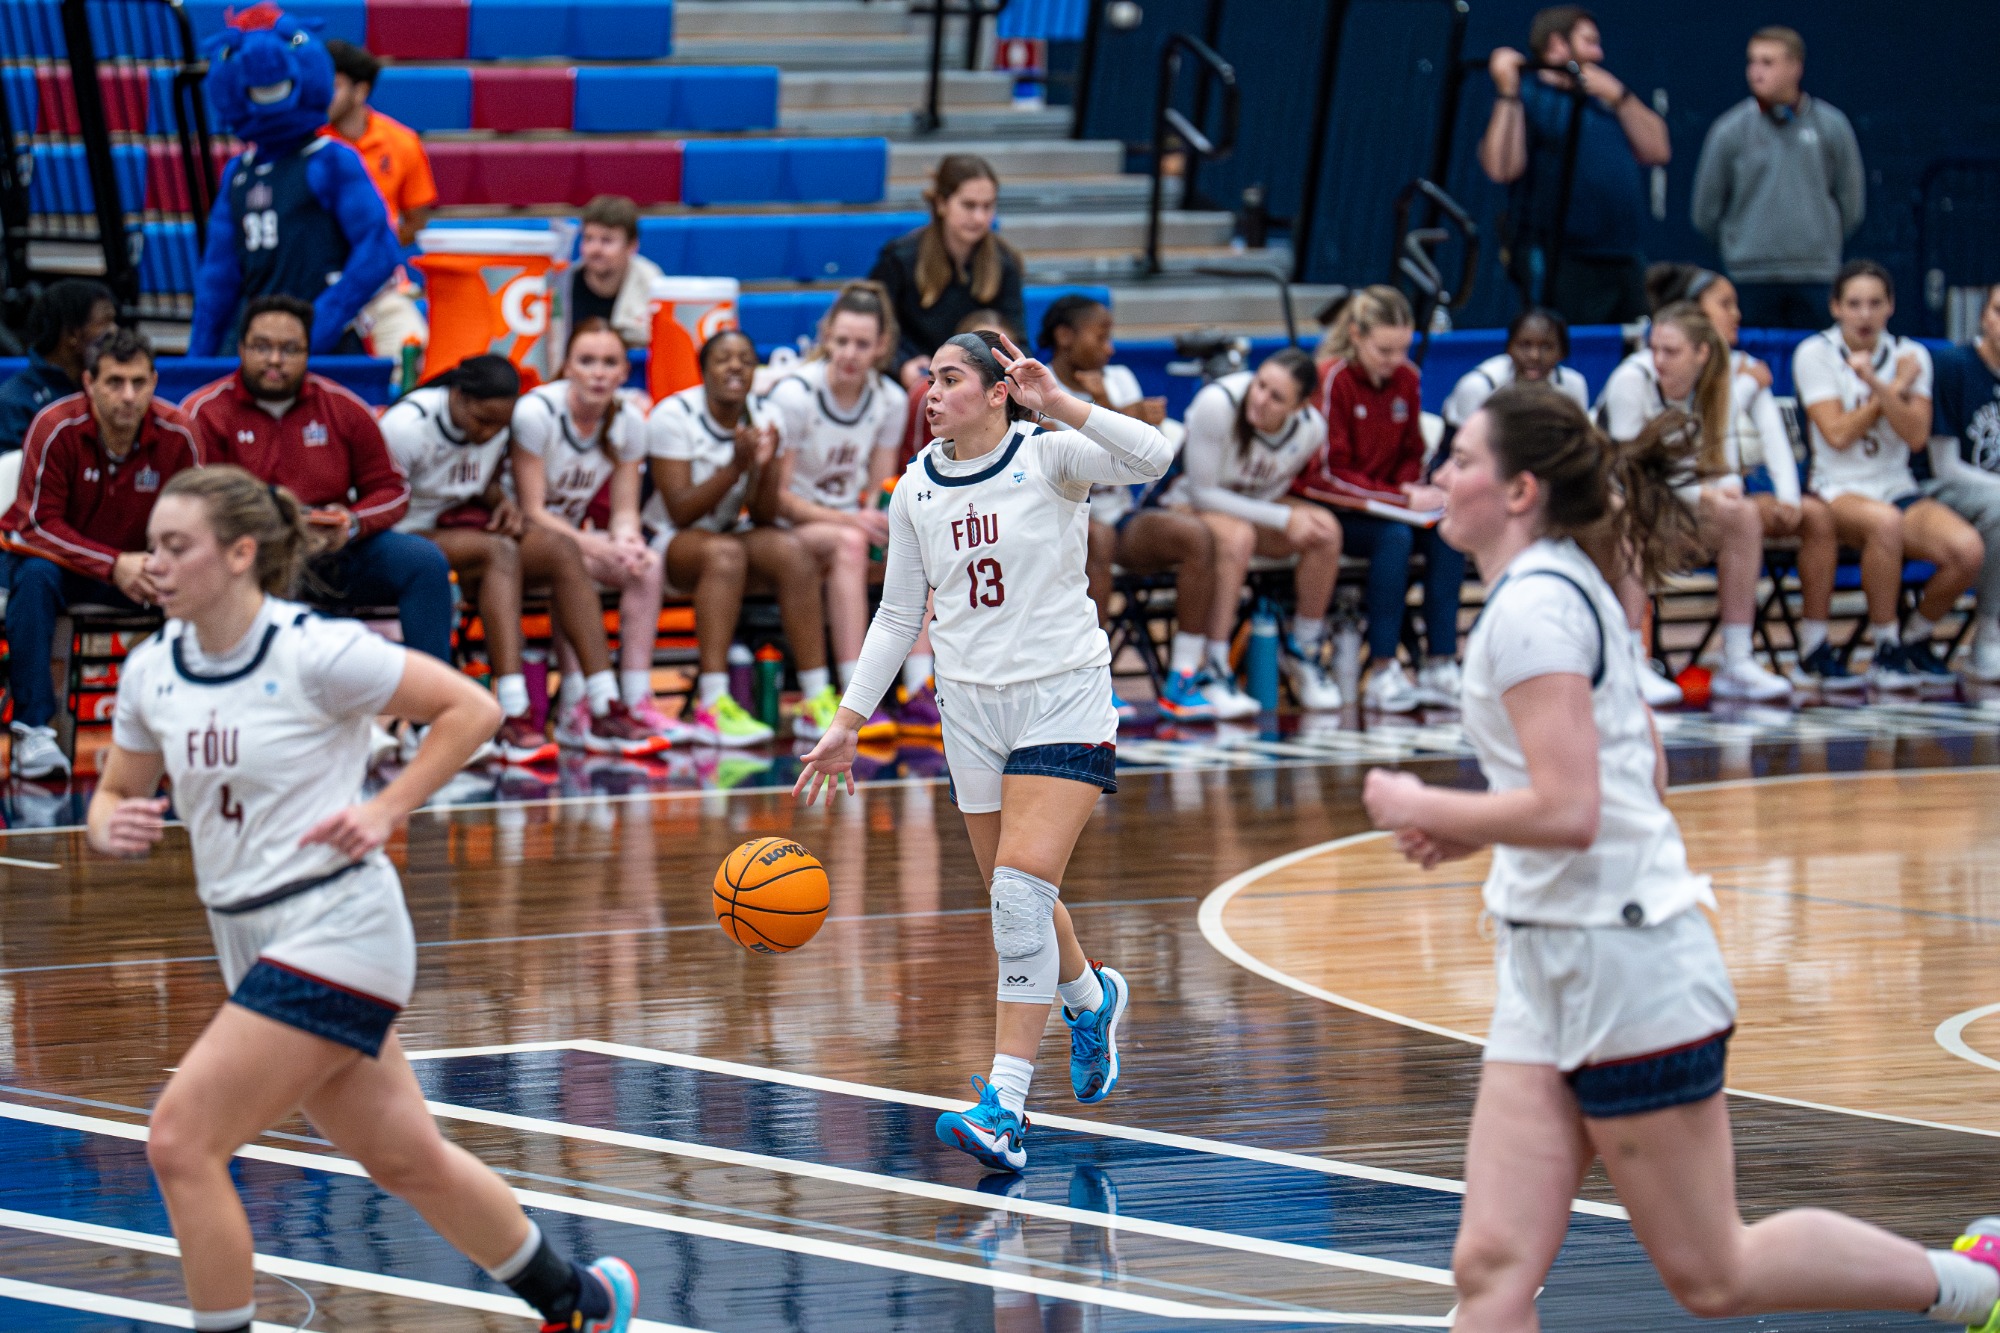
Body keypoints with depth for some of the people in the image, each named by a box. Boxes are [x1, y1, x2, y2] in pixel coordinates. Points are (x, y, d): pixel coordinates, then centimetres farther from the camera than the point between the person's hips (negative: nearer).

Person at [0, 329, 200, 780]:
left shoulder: (177, 435, -14)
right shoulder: (56, 428, -22)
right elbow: (39, 524, -22)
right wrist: (114, 566, -34)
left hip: (133, 565, 2)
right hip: (57, 556, -2)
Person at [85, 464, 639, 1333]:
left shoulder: (315, 651, -14)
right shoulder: (152, 672, 4)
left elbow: (471, 708, -7)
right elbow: (114, 797, 14)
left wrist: (386, 811, -13)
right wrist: (111, 828, -9)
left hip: (336, 930, -7)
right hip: (254, 948, 7)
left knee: (181, 1138, -16)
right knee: (404, 1158, 18)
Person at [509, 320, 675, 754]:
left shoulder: (628, 421, -1)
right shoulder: (537, 412, -19)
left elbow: (625, 510, 0)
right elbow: (532, 512, -20)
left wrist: (627, 540, -25)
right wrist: (600, 548, -31)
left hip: (573, 534, 6)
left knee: (646, 566, -22)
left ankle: (636, 702, -26)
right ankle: (590, 706, -38)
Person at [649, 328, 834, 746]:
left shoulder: (764, 419, 2)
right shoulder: (674, 416, -12)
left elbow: (763, 517, -3)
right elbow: (680, 512, -18)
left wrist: (766, 466, -21)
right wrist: (736, 467, -26)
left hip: (731, 534, 5)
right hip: (671, 540, -5)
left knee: (793, 551, -25)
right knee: (725, 552, -36)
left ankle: (817, 702, -28)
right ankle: (712, 705, -44)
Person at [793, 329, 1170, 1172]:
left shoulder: (1049, 455, -8)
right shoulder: (916, 491, 6)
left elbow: (1151, 458, -26)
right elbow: (897, 616, 13)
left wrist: (1059, 405, -30)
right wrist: (847, 723, 10)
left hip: (1064, 697, -5)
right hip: (970, 706, 5)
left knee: (1023, 886, -18)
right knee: (1015, 897, 12)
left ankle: (1004, 1107, -20)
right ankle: (1091, 999, 46)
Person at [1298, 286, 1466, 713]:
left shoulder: (1405, 379, 4)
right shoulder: (1331, 380, -15)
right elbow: (1328, 474, -17)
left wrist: (1414, 492, -10)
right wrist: (1402, 499, -21)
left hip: (1386, 502, 6)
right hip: (1328, 509, -6)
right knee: (1394, 535, -34)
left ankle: (1440, 667, -26)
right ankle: (1382, 673, -33)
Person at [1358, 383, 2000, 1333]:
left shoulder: (1532, 604, -15)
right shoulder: (1568, 587, 15)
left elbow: (1566, 813, -24)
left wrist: (1423, 809, -10)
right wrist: (1466, 829, 15)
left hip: (1623, 967, -10)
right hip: (1550, 973, 10)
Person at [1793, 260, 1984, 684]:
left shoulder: (1910, 355, 8)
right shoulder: (1815, 354, -1)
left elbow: (1917, 435, -6)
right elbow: (1838, 434, -10)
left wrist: (1876, 383, -19)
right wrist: (1896, 387, -4)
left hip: (1899, 489, 4)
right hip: (1837, 490, -4)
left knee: (1968, 549, -26)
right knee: (1885, 522, -40)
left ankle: (1915, 638, 1)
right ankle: (1885, 650, -24)